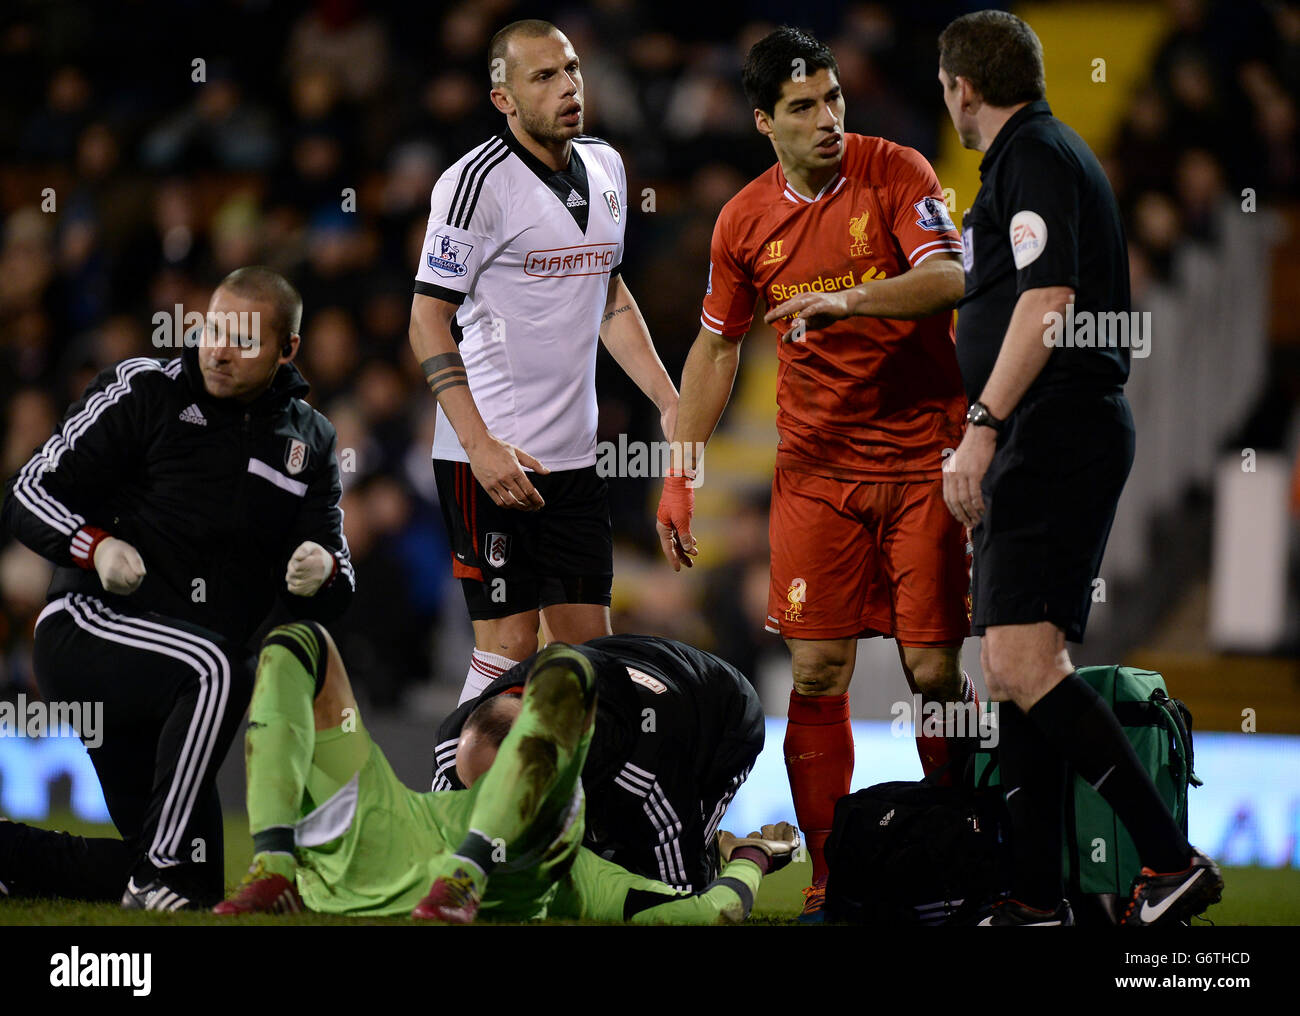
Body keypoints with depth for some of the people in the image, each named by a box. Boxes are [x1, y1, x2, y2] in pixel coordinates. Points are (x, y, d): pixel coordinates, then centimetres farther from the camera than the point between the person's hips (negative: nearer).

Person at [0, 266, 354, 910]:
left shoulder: (307, 442, 11)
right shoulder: (144, 392, -2)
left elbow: (331, 597, 10)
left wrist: (322, 577, -15)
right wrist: (96, 546, -22)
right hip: (84, 632, -6)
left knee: (193, 879, 4)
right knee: (218, 666, -37)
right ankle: (156, 874, -32)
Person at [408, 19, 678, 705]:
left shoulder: (604, 167, 12)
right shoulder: (479, 180, -12)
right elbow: (428, 320, -13)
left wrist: (669, 404, 16)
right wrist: (482, 447, -21)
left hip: (573, 460, 7)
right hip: (491, 461, -7)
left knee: (589, 644, 5)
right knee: (508, 646, -9)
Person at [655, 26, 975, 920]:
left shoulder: (896, 174, -6)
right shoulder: (746, 221, 4)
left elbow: (949, 280, -19)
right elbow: (716, 346, 14)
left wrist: (844, 299, -32)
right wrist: (681, 474, 11)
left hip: (922, 459, -3)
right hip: (815, 468, 3)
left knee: (934, 671, -4)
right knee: (816, 671, -4)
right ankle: (828, 874, 2)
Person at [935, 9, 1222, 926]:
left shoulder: (1033, 157, -10)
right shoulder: (1047, 152, 23)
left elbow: (1048, 301, -21)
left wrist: (982, 427, -24)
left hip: (1055, 433, -11)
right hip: (1047, 442, 11)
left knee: (1023, 664, -18)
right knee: (1011, 668, 8)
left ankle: (1171, 859, -21)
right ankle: (1038, 898, 8)